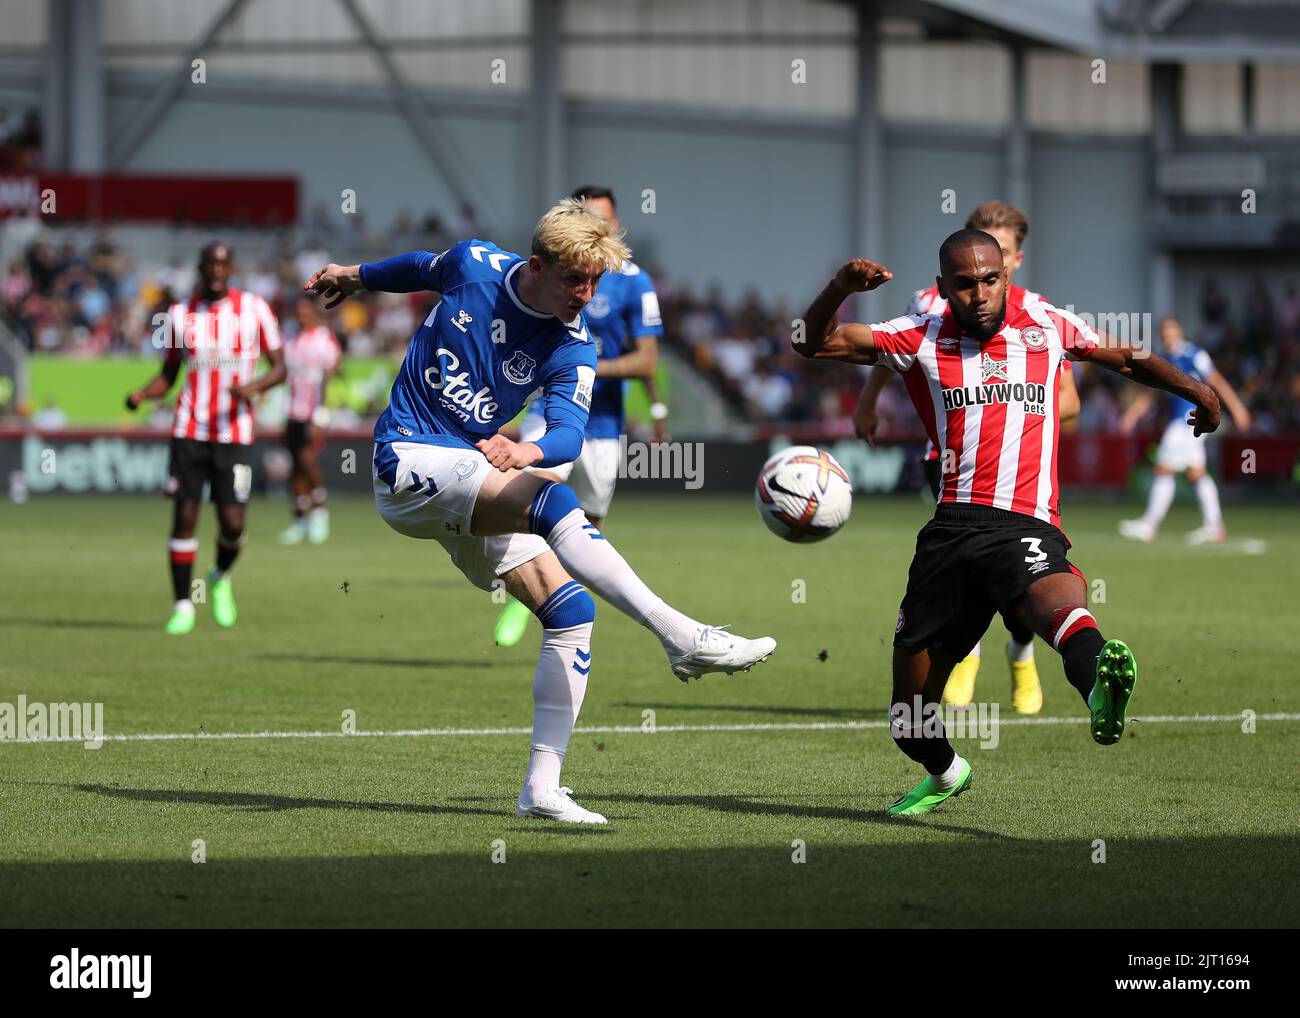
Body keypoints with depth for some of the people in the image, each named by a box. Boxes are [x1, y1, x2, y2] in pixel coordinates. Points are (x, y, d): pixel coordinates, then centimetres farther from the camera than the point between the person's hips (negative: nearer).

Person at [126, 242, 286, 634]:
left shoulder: (253, 309, 1)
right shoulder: (179, 315, 6)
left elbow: (279, 367, 4)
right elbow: (168, 376, 14)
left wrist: (254, 386, -17)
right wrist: (141, 395, -7)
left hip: (234, 435, -1)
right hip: (189, 432, 1)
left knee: (232, 525, -7)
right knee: (184, 517, -5)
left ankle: (221, 579, 26)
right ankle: (182, 606, 6)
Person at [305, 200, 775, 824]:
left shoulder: (573, 352, -5)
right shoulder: (472, 267, -6)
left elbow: (570, 432, -21)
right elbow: (423, 268, 18)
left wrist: (530, 451, -43)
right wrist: (358, 276, 34)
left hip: (472, 485, 5)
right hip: (408, 462, -5)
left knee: (571, 612, -9)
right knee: (551, 499, -31)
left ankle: (541, 787, -6)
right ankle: (684, 638, -45)